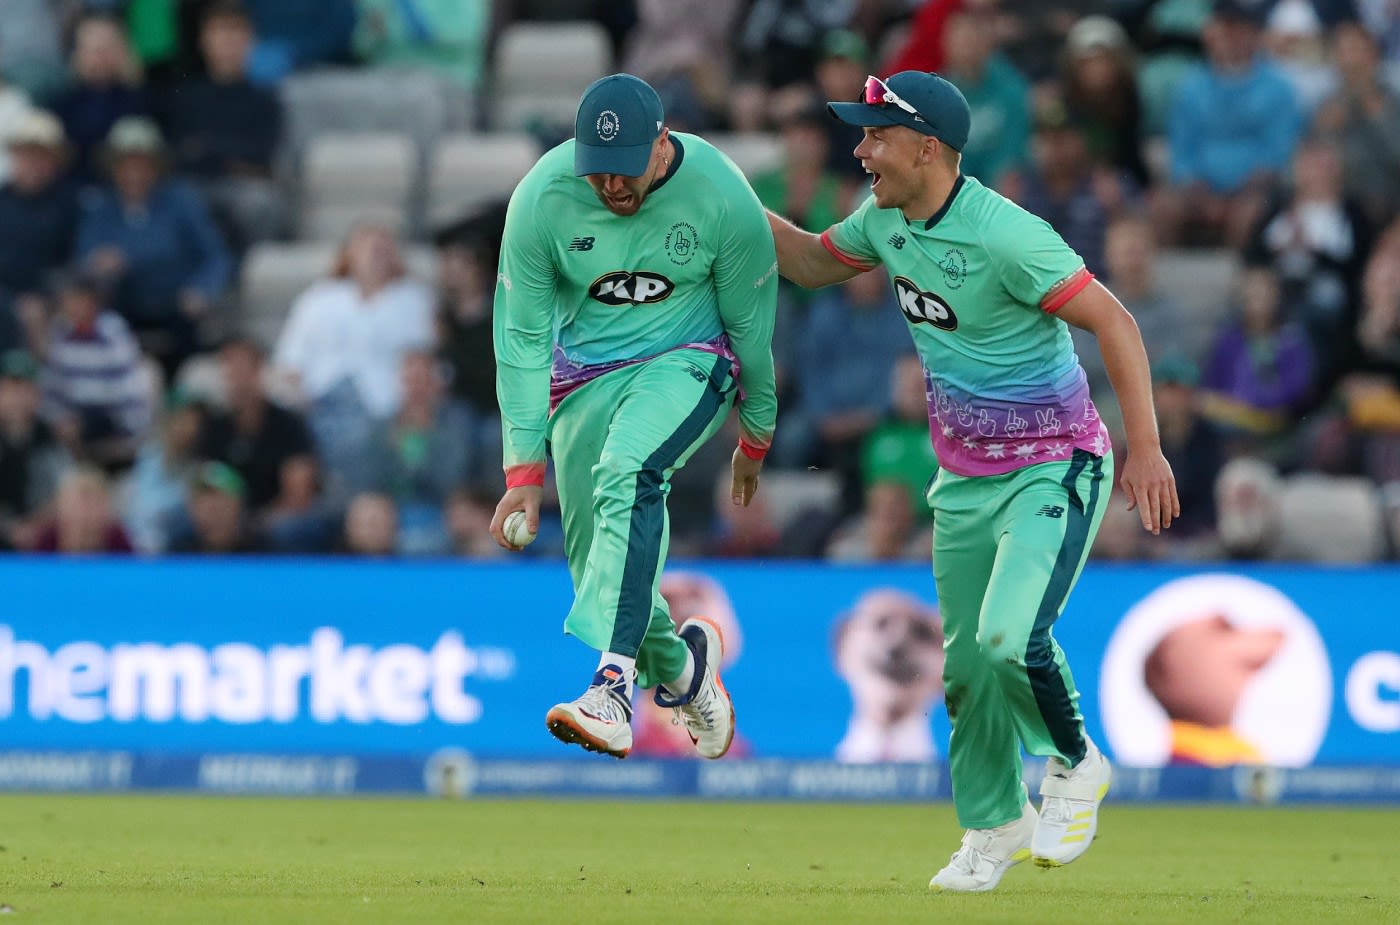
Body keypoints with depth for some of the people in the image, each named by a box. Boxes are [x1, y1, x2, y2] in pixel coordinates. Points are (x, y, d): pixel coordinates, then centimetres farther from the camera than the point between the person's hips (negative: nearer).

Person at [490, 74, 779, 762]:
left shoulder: (722, 197, -20)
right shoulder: (541, 200, -18)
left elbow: (751, 323, -5)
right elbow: (521, 337, -12)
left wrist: (755, 438, 6)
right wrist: (524, 468, -18)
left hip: (688, 363, -3)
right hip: (584, 374, 3)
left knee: (626, 472, -33)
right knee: (596, 566, 1)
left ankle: (611, 689, -43)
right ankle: (678, 664, 33)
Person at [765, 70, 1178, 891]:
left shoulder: (1005, 236, -25)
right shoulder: (886, 221, 0)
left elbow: (1115, 322, -24)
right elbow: (812, 263, 20)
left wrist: (1145, 448, -29)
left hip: (1054, 470, -8)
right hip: (963, 477, 8)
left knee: (1009, 638, -25)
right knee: (967, 664, 9)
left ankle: (1075, 767, 2)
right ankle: (995, 825, 27)